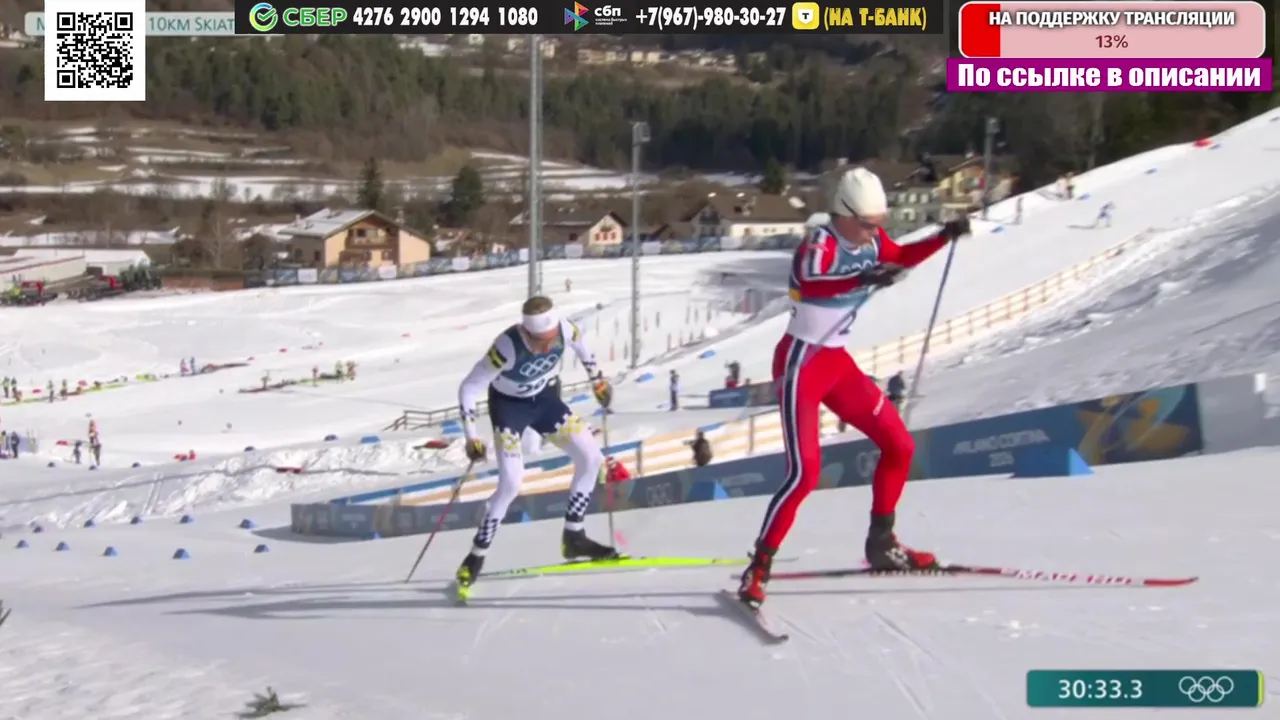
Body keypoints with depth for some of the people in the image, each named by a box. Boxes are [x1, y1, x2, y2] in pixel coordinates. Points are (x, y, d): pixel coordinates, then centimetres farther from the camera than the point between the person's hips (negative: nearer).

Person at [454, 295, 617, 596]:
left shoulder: (565, 330, -25)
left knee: (591, 458, -1)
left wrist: (597, 379, 12)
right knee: (511, 483, -19)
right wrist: (471, 437, -31)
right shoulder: (507, 347, -38)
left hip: (542, 397, 5)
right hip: (508, 404, -5)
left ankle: (573, 538, 12)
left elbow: (581, 345, 2)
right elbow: (469, 388, -28)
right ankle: (476, 557, -5)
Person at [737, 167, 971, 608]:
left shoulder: (870, 240, 3)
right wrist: (863, 279, -58)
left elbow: (902, 258, 25)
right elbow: (808, 283, -43)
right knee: (805, 471, -18)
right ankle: (757, 569, -9)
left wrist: (946, 237, 11)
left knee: (899, 445, 11)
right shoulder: (820, 244, -20)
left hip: (837, 362, 8)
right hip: (800, 363, -8)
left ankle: (881, 544, 28)